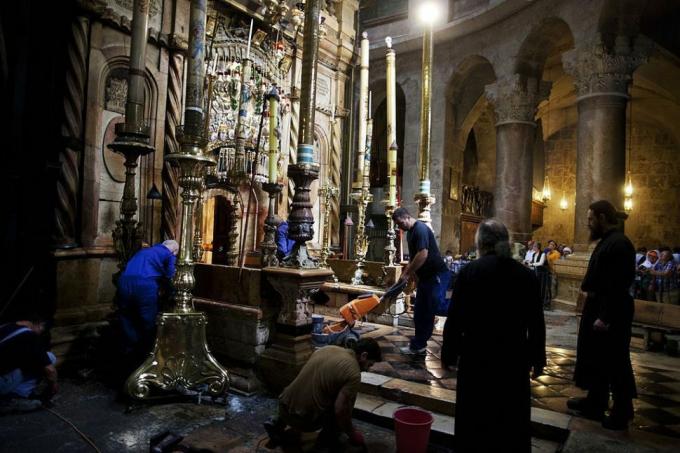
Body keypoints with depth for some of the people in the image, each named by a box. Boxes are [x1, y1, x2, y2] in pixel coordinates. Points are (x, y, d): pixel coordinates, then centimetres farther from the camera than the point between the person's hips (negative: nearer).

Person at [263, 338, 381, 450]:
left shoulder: (327, 348, 9)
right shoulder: (353, 373, -12)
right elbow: (340, 410, -16)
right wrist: (352, 435, 2)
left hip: (284, 406, 6)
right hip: (304, 419, -6)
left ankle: (278, 423, 20)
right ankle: (328, 438, 15)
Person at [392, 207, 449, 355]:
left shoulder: (421, 229, -18)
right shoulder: (410, 232, 13)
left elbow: (423, 255, -25)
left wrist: (408, 272, -17)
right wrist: (408, 272, 11)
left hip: (437, 275, -10)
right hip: (425, 276, 10)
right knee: (420, 312, 12)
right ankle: (418, 345, 20)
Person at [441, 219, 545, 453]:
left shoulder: (469, 271, -11)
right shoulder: (527, 275, -2)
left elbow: (455, 319, -10)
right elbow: (536, 324, 2)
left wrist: (448, 354, 1)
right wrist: (538, 359, 14)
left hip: (477, 357, -2)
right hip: (514, 358, 3)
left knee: (474, 420, 15)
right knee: (512, 420, 19)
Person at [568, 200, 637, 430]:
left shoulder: (619, 243, -20)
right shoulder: (606, 241, 11)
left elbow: (617, 285, -25)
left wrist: (605, 316, -24)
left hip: (611, 313, -10)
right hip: (598, 308, 10)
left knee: (615, 364, 4)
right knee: (596, 359, 18)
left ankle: (622, 412, 19)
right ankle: (596, 402, 31)